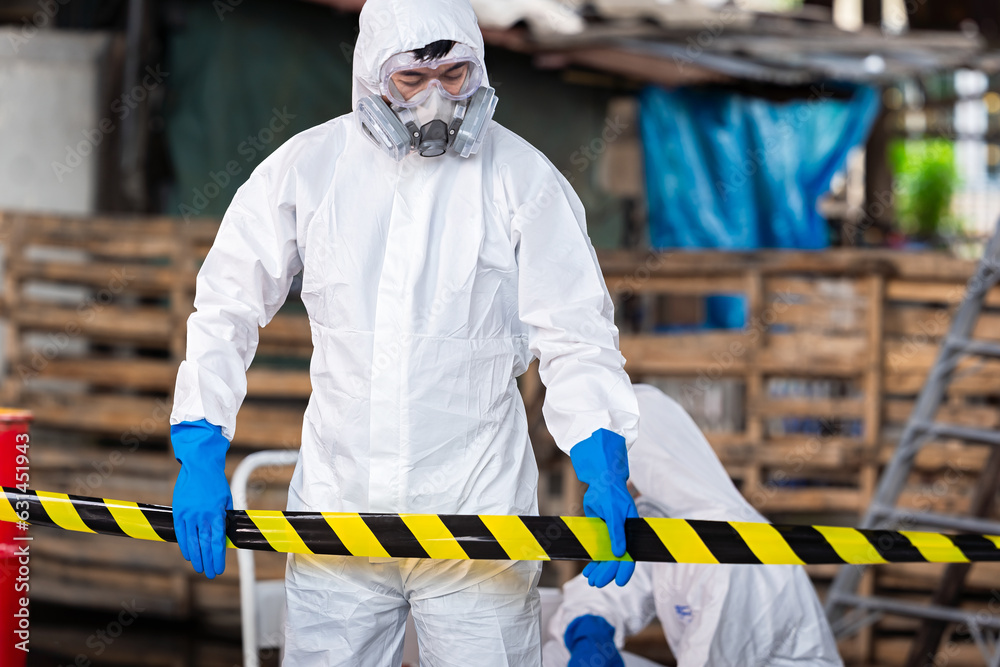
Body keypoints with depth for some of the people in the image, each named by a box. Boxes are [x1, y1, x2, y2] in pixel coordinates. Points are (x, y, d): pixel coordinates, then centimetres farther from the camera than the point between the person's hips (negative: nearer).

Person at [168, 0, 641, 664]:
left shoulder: (523, 179, -1)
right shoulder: (304, 168, 3)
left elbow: (576, 338, -1)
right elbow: (227, 309, 8)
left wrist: (604, 469, -15)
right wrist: (201, 454, -2)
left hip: (478, 512, -2)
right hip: (336, 509, 2)